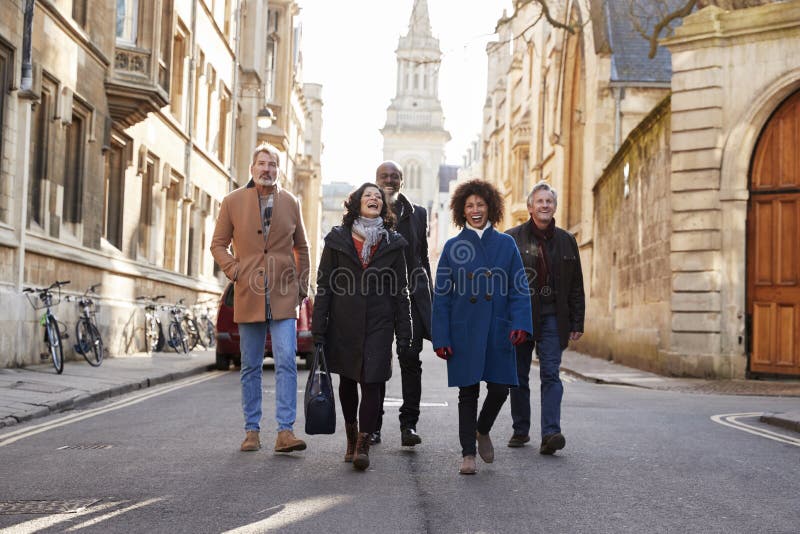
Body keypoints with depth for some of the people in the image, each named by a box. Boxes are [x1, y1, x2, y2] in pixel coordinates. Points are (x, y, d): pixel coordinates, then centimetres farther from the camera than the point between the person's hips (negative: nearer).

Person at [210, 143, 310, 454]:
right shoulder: (233, 202, 4)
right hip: (248, 296, 0)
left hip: (283, 297, 0)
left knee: (286, 362, -9)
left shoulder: (290, 202, 9)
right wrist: (233, 270, -5)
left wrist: (302, 285, 11)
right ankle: (252, 431, 16)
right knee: (250, 367, 7)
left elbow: (301, 247, 17)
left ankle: (285, 431, -8)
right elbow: (218, 244, 10)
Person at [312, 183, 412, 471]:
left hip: (378, 323, -1)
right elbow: (324, 286, 3)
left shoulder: (393, 243, 5)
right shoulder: (337, 239, 3)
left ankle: (363, 444, -2)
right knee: (347, 381, 12)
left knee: (371, 381, -9)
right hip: (344, 323, 1)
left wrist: (404, 333, 1)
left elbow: (400, 291, 6)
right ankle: (351, 436, 30)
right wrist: (319, 328, -2)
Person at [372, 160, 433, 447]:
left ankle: (409, 424, 0)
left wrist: (429, 294, 13)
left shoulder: (418, 214, 14)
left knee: (410, 358, -5)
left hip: (411, 294, 1)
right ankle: (373, 425, 10)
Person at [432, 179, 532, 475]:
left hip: (498, 330, 1)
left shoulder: (506, 244, 6)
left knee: (500, 388, 1)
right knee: (468, 392, 3)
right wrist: (441, 338, -3)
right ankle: (468, 453, 13)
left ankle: (482, 431, 31)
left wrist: (520, 324, -11)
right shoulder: (452, 247, 4)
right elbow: (441, 295, 4)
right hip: (464, 331, -1)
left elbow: (519, 289, 3)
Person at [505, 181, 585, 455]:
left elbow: (576, 286, 11)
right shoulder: (512, 238, 2)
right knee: (519, 377, 8)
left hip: (552, 318, 0)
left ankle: (551, 433, -16)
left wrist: (577, 323, 5)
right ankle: (521, 430, 21)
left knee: (551, 375, -9)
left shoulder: (566, 241, 9)